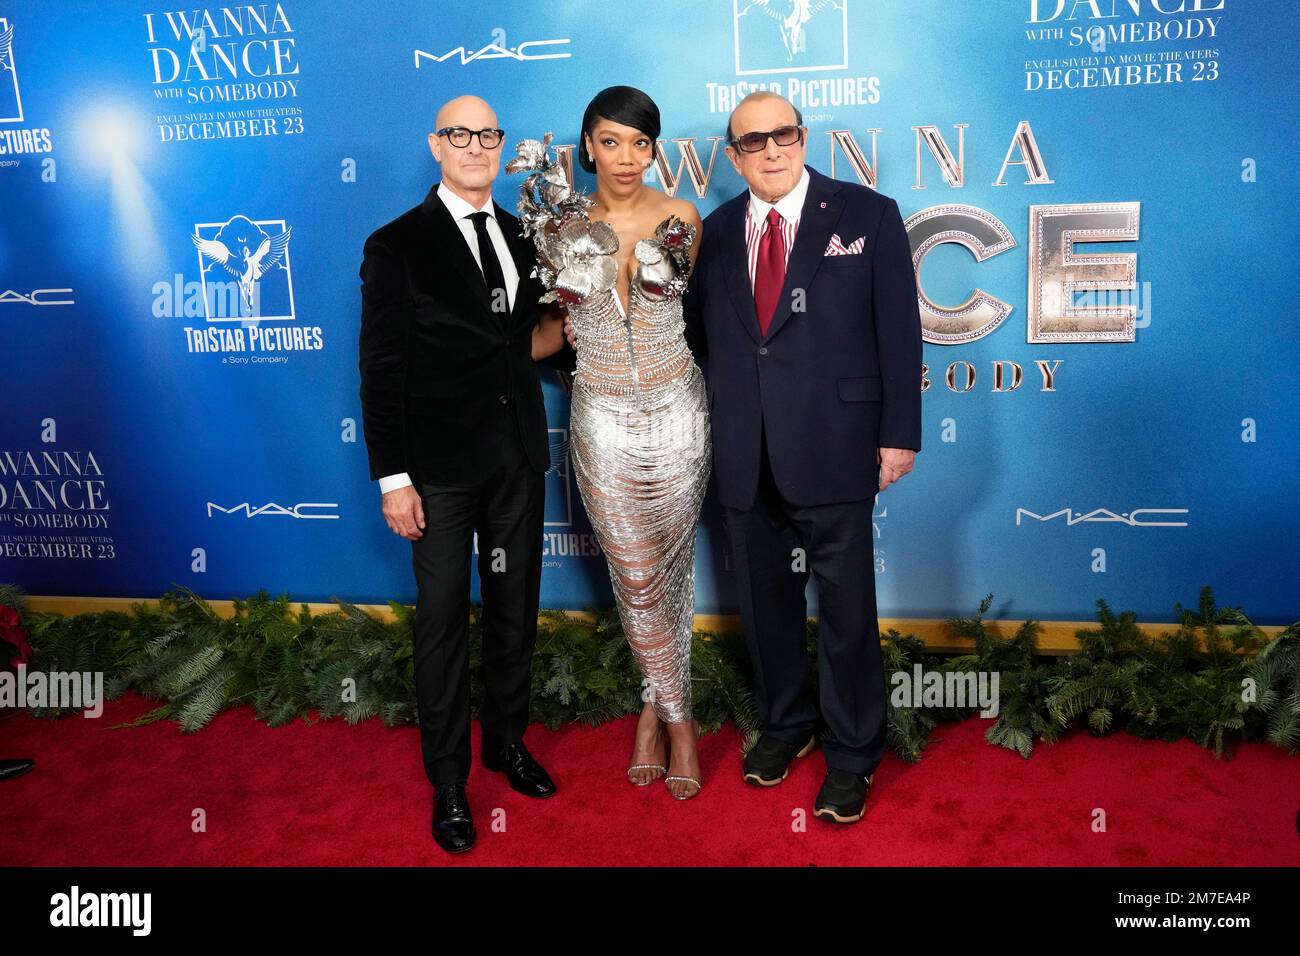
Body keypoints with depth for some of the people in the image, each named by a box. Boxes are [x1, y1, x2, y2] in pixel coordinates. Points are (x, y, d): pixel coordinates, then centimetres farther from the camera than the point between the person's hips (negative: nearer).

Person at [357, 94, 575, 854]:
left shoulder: (523, 237, 8)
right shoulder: (397, 246, -6)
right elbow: (381, 368, -9)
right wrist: (392, 477, -12)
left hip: (519, 457, 5)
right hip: (441, 464, -4)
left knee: (517, 607, 15)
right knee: (444, 619, 6)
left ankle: (507, 740, 35)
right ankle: (448, 778, 21)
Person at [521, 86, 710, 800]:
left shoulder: (681, 220, -1)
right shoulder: (561, 224, 0)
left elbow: (693, 307, 11)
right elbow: (561, 323, 9)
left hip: (676, 412, 0)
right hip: (604, 418, 0)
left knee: (669, 568, 8)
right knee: (635, 576, 4)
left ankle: (655, 705, 28)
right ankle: (677, 717, 24)